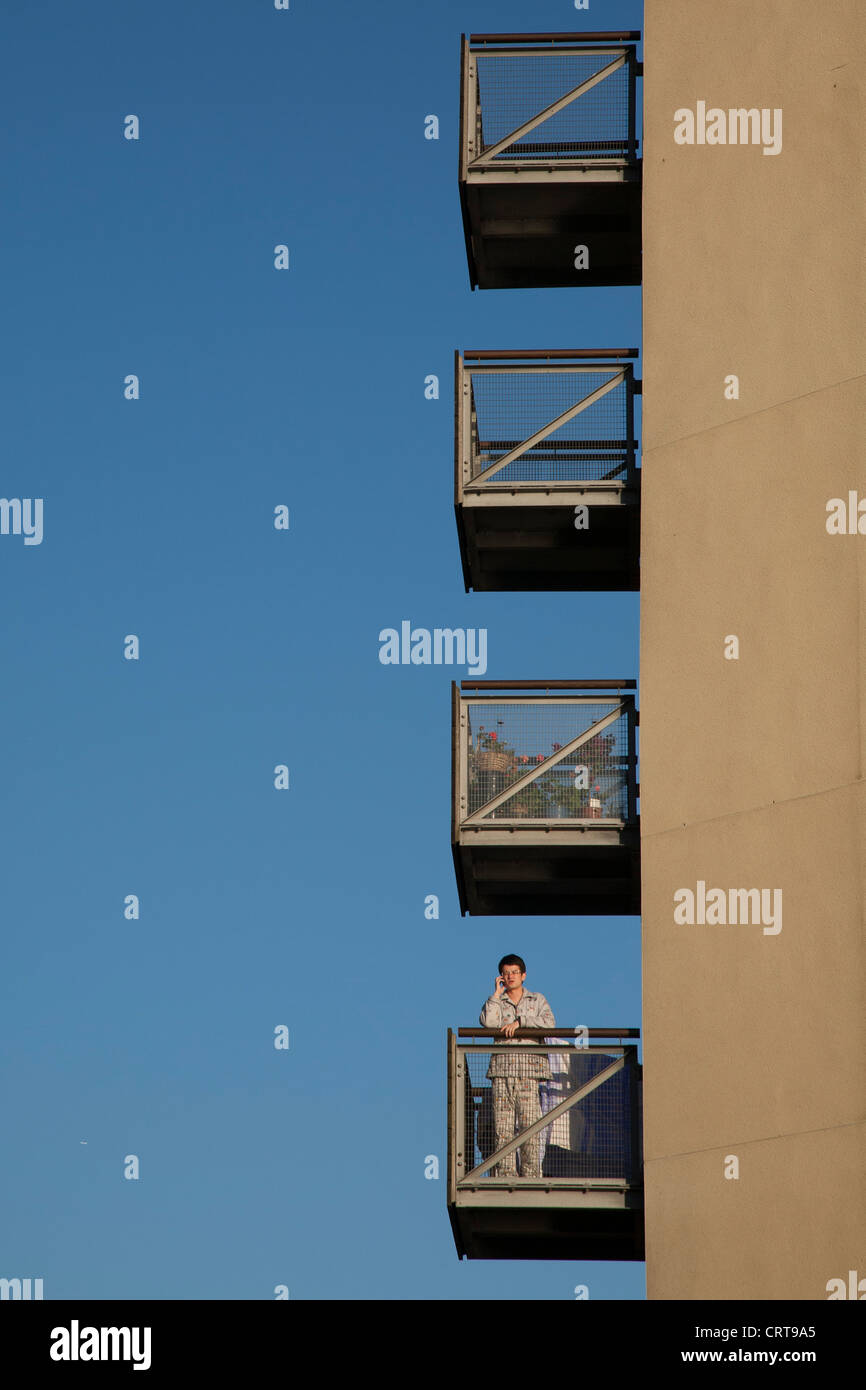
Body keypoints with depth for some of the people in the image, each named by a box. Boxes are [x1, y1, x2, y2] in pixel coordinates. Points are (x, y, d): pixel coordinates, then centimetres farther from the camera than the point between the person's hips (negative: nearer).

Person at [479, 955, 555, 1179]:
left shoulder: (537, 1001, 16)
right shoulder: (496, 1002, 17)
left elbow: (549, 1023, -2)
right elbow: (488, 1022, -4)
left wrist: (520, 1021, -10)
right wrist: (497, 994, 2)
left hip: (530, 1069, -1)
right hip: (502, 1070, 1)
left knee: (530, 1126, -8)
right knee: (502, 1126, -6)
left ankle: (531, 1175, -7)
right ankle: (505, 1173, -6)